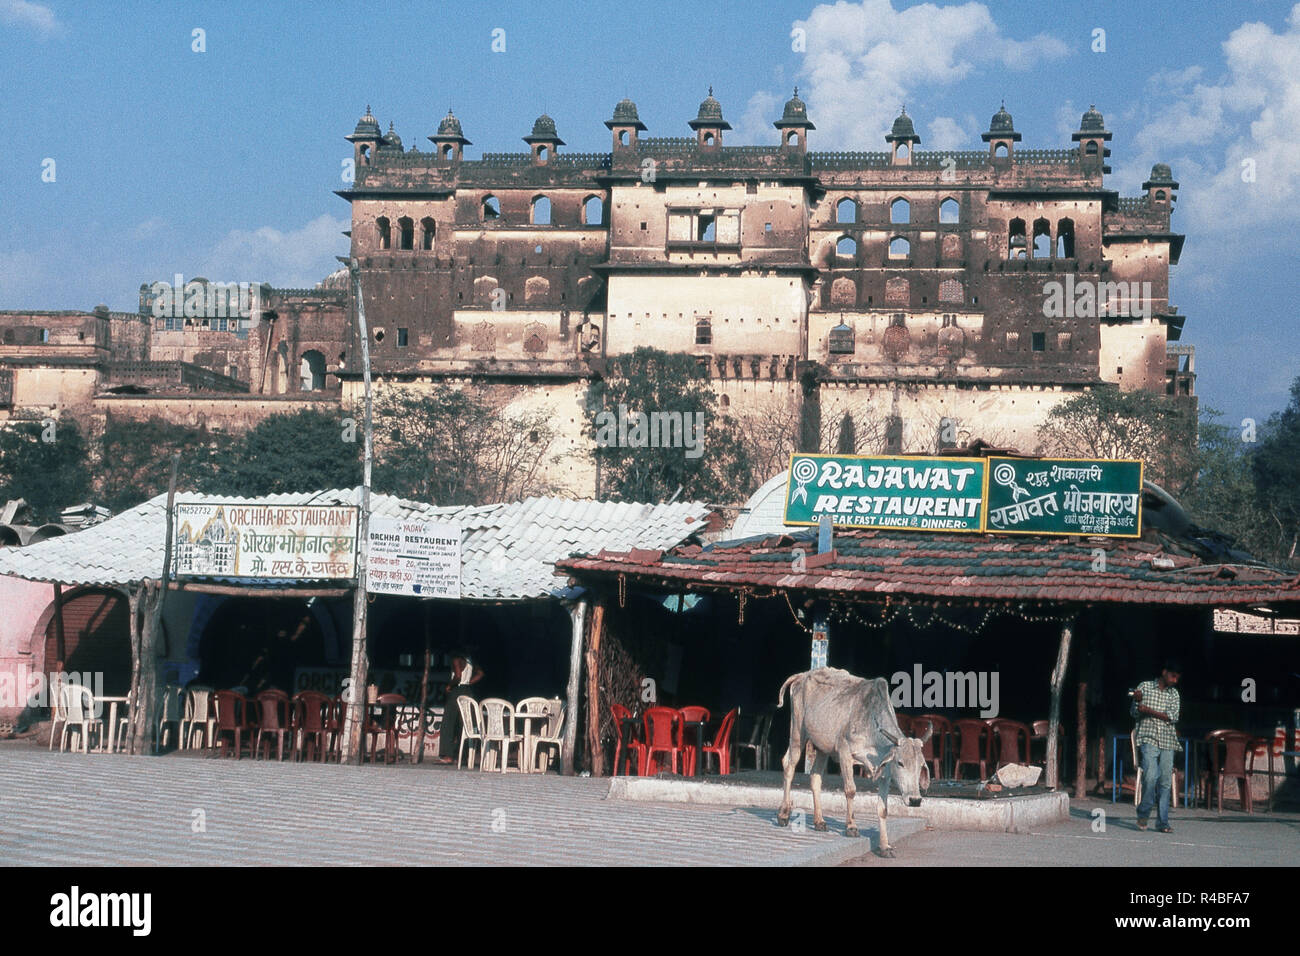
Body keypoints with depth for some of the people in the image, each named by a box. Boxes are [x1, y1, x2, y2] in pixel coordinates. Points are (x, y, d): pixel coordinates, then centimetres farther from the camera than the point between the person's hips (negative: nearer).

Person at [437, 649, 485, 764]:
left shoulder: (457, 660, -9)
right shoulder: (470, 661, 14)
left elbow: (458, 676, -21)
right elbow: (480, 674, 16)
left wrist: (449, 686, -7)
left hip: (457, 691, -8)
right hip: (468, 693, 8)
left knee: (448, 725, -4)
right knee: (462, 726, 10)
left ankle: (448, 756, -10)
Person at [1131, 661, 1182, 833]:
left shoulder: (1174, 694, 12)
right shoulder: (1144, 686, 6)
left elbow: (1173, 717, -1)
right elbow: (1135, 713, 6)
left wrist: (1149, 711, -11)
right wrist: (1138, 701, -15)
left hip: (1167, 741, 3)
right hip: (1149, 739, -3)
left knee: (1165, 782, -2)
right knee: (1150, 776, -19)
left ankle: (1162, 822, 3)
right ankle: (1143, 813, 1)